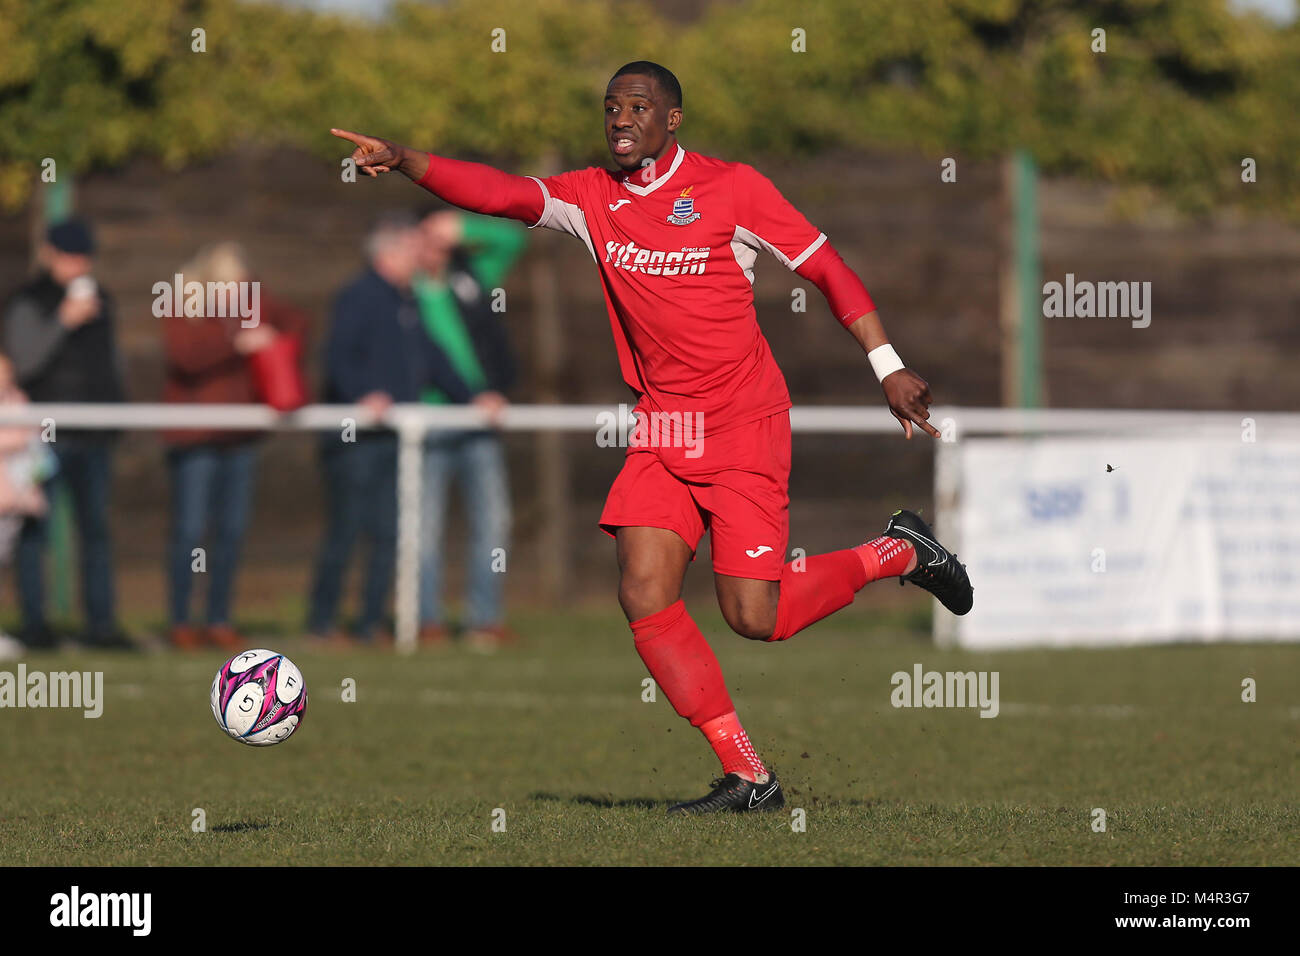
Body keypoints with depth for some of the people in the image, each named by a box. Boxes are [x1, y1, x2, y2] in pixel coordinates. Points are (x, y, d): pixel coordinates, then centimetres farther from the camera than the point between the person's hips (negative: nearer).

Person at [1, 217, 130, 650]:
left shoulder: (99, 299, 15)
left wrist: (115, 402, 13)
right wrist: (64, 321, -23)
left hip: (94, 435, 6)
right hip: (47, 433, -6)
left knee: (96, 529, 5)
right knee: (35, 529, -4)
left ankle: (101, 622, 7)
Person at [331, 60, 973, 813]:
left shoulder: (732, 187, -5)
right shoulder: (592, 198, 5)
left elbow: (825, 266, -1)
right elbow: (502, 193, -8)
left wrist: (888, 365, -4)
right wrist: (404, 160, -24)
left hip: (745, 427, -5)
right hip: (662, 433, 5)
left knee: (755, 617, -10)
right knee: (645, 596, -11)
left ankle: (896, 554, 18)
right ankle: (747, 778, -2)